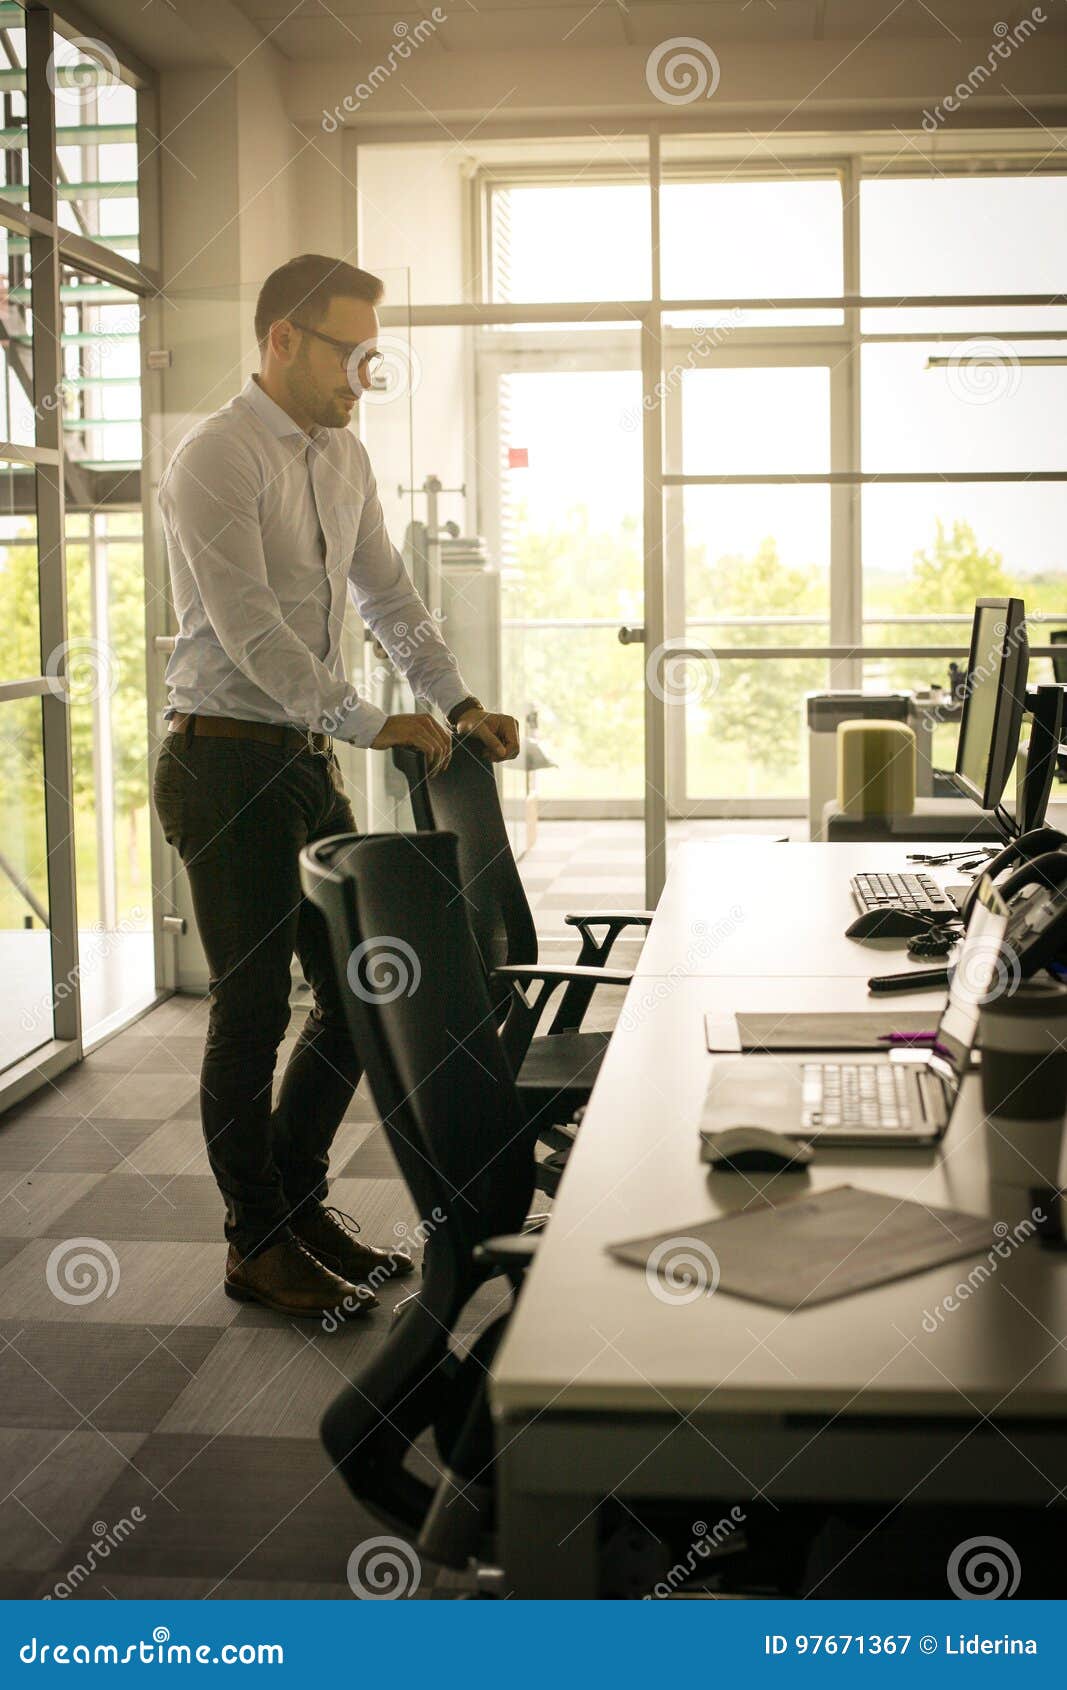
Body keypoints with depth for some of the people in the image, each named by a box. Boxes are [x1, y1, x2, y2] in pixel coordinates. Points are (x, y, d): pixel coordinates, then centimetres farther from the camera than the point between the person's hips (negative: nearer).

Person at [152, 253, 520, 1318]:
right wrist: (372, 726, -23)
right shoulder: (216, 461, -14)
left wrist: (457, 704, 3)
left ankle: (296, 1198, 28)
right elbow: (251, 632, -21)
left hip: (308, 759, 8)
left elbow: (387, 598, 16)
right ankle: (257, 1246, 13)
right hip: (227, 763, -8)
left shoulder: (343, 458, 12)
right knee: (252, 1009, -1)